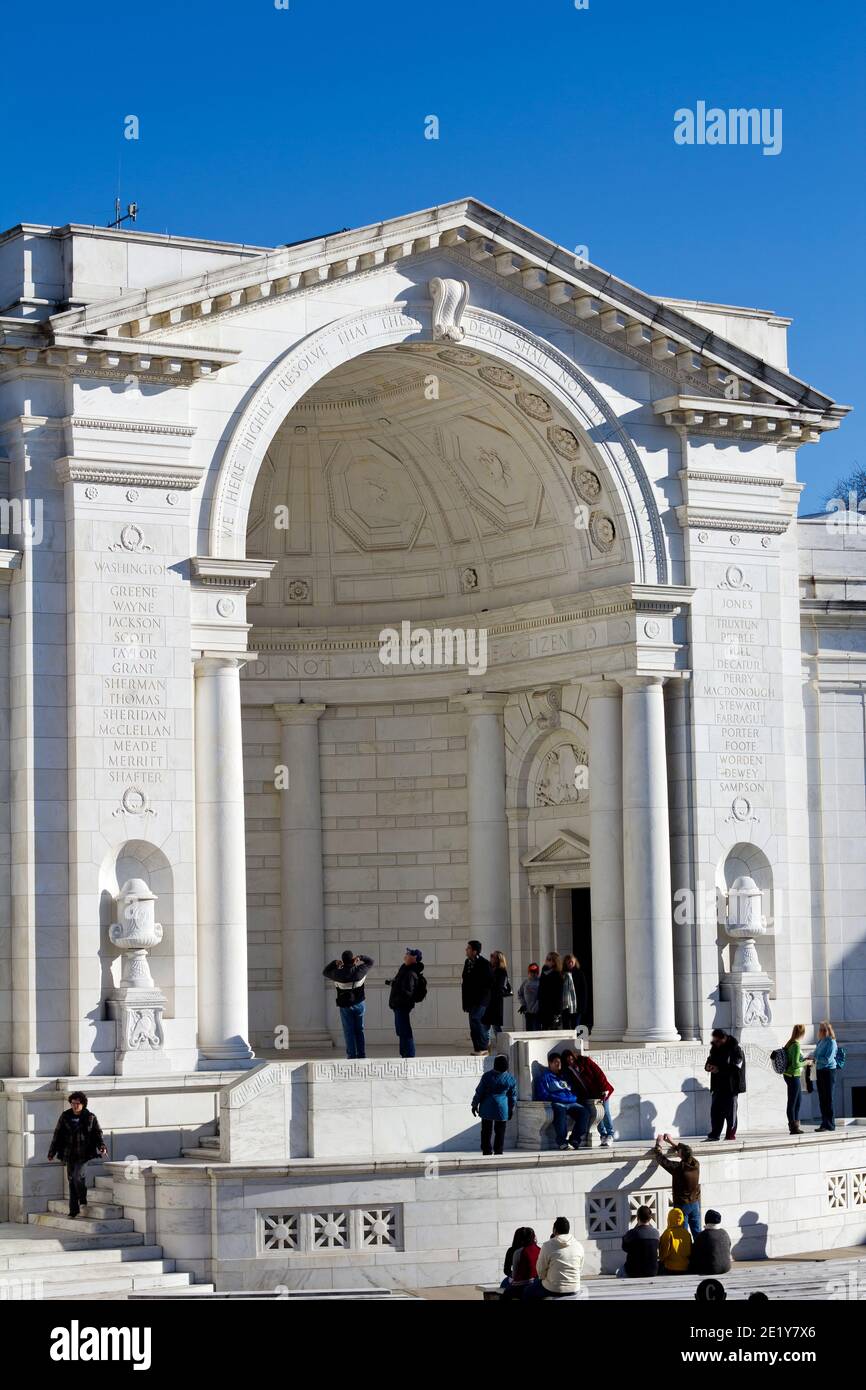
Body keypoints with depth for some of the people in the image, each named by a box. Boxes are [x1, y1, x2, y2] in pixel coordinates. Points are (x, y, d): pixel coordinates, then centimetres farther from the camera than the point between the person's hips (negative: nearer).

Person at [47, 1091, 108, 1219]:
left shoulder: (90, 1117, 0)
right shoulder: (65, 1116, 4)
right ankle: (73, 1211, 11)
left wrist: (102, 1147, -12)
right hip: (70, 1154, 3)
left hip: (84, 1154, -3)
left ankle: (83, 1200, 7)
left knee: (77, 1176, -19)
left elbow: (97, 1133, 5)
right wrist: (52, 1152, 9)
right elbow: (57, 1134, 9)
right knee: (71, 1180, 4)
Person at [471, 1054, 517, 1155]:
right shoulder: (511, 1079, -6)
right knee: (500, 1132, 9)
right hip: (502, 1109, 1)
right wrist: (512, 1109, 16)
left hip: (487, 1108, -1)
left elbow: (479, 1092, -3)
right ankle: (498, 1153, 9)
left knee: (486, 1131, 9)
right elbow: (513, 1096, 3)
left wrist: (475, 1104, 9)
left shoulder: (487, 1076, -11)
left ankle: (486, 1152, 8)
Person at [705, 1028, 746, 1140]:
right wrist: (708, 1066, -4)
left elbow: (735, 1067, -19)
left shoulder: (735, 1049, -11)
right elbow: (710, 1059, 20)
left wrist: (719, 1069, -24)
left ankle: (731, 1135, 7)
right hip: (718, 1085, 7)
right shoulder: (715, 1048, 11)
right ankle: (715, 1134, 7)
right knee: (715, 1110, 3)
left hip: (731, 1086, -6)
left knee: (730, 1111, -1)